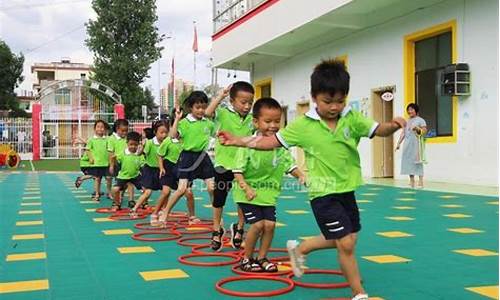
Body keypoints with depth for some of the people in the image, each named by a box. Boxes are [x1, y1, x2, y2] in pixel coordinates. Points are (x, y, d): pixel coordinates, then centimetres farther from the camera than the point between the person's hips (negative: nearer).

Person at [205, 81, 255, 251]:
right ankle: (217, 231, 27)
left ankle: (239, 228, 30)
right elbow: (208, 113, -32)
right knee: (219, 199, 11)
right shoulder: (223, 113, -11)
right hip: (223, 163, -2)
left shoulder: (251, 119, -1)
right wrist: (221, 96, -27)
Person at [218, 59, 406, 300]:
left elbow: (379, 130, -8)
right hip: (323, 193, -5)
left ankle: (299, 249, 41)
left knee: (344, 239, 19)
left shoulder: (352, 118, -4)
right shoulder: (303, 125, -11)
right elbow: (272, 141, -5)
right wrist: (238, 141, -11)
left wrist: (394, 125, -31)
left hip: (346, 189, 5)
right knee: (346, 244, -5)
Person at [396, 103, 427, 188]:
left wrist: (417, 128, -23)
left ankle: (421, 182, -8)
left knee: (417, 162, -9)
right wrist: (398, 143, 11)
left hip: (416, 144, -6)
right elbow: (403, 133, 17)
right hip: (407, 144, 6)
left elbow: (425, 131, -6)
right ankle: (411, 183, 7)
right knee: (408, 162, 3)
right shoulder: (407, 121, 20)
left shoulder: (420, 120, 3)